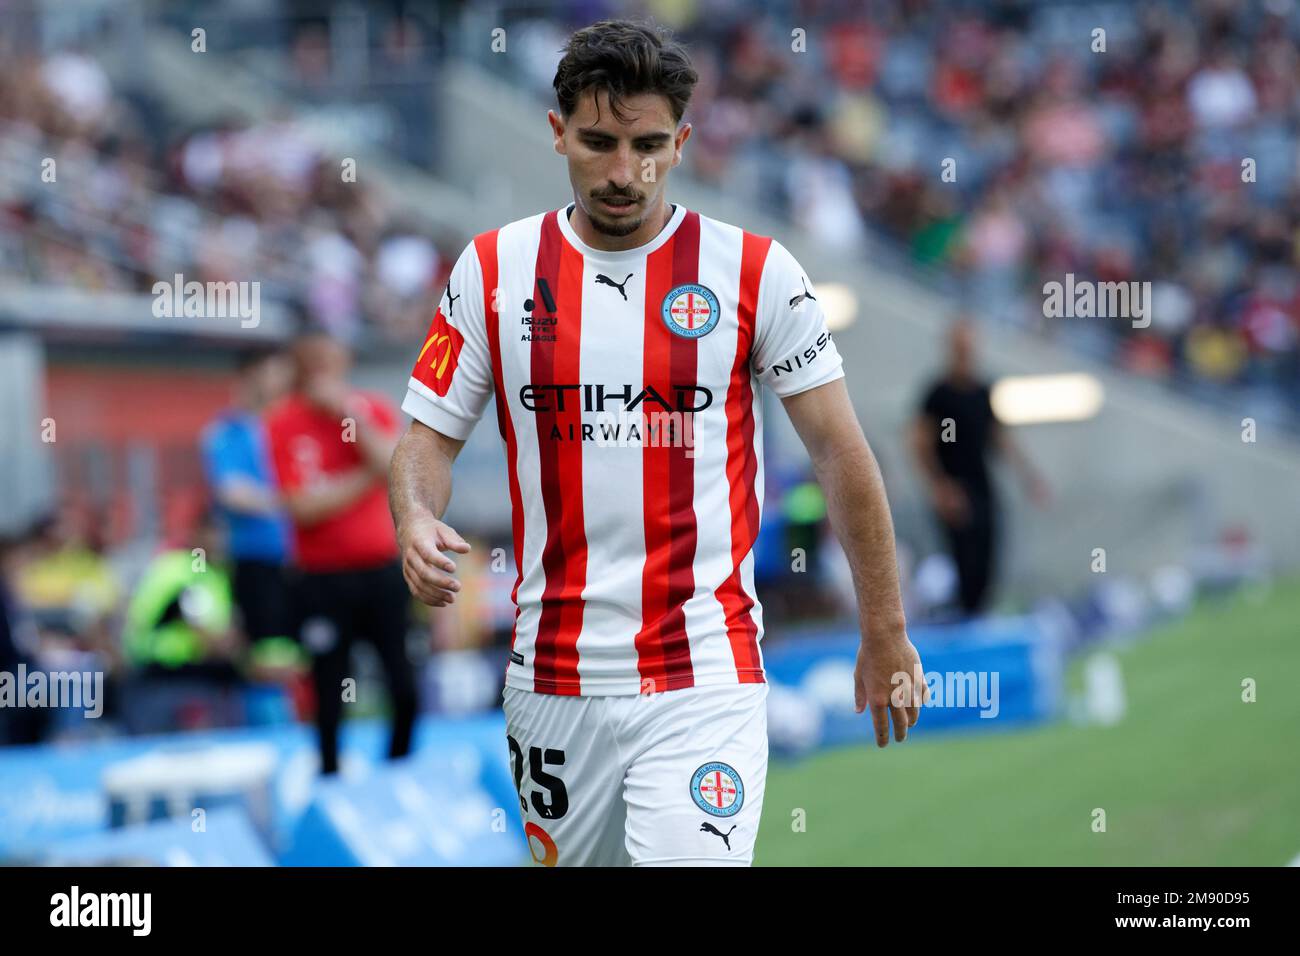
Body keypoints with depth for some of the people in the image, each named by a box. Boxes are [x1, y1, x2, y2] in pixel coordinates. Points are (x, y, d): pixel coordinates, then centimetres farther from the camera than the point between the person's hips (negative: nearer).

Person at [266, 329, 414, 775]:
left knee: (405, 687, 1)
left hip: (381, 568, 3)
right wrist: (368, 477, -9)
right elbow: (303, 508, -13)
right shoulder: (282, 425, -5)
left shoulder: (375, 410, 5)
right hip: (324, 578, -2)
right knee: (329, 692, -1)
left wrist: (348, 415, -16)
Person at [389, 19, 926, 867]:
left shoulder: (755, 272, -2)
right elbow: (430, 437, 8)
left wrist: (885, 633, 3)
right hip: (551, 679, 3)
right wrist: (415, 521, -14)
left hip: (704, 677, -3)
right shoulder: (494, 270, 4)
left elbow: (842, 453, 2)